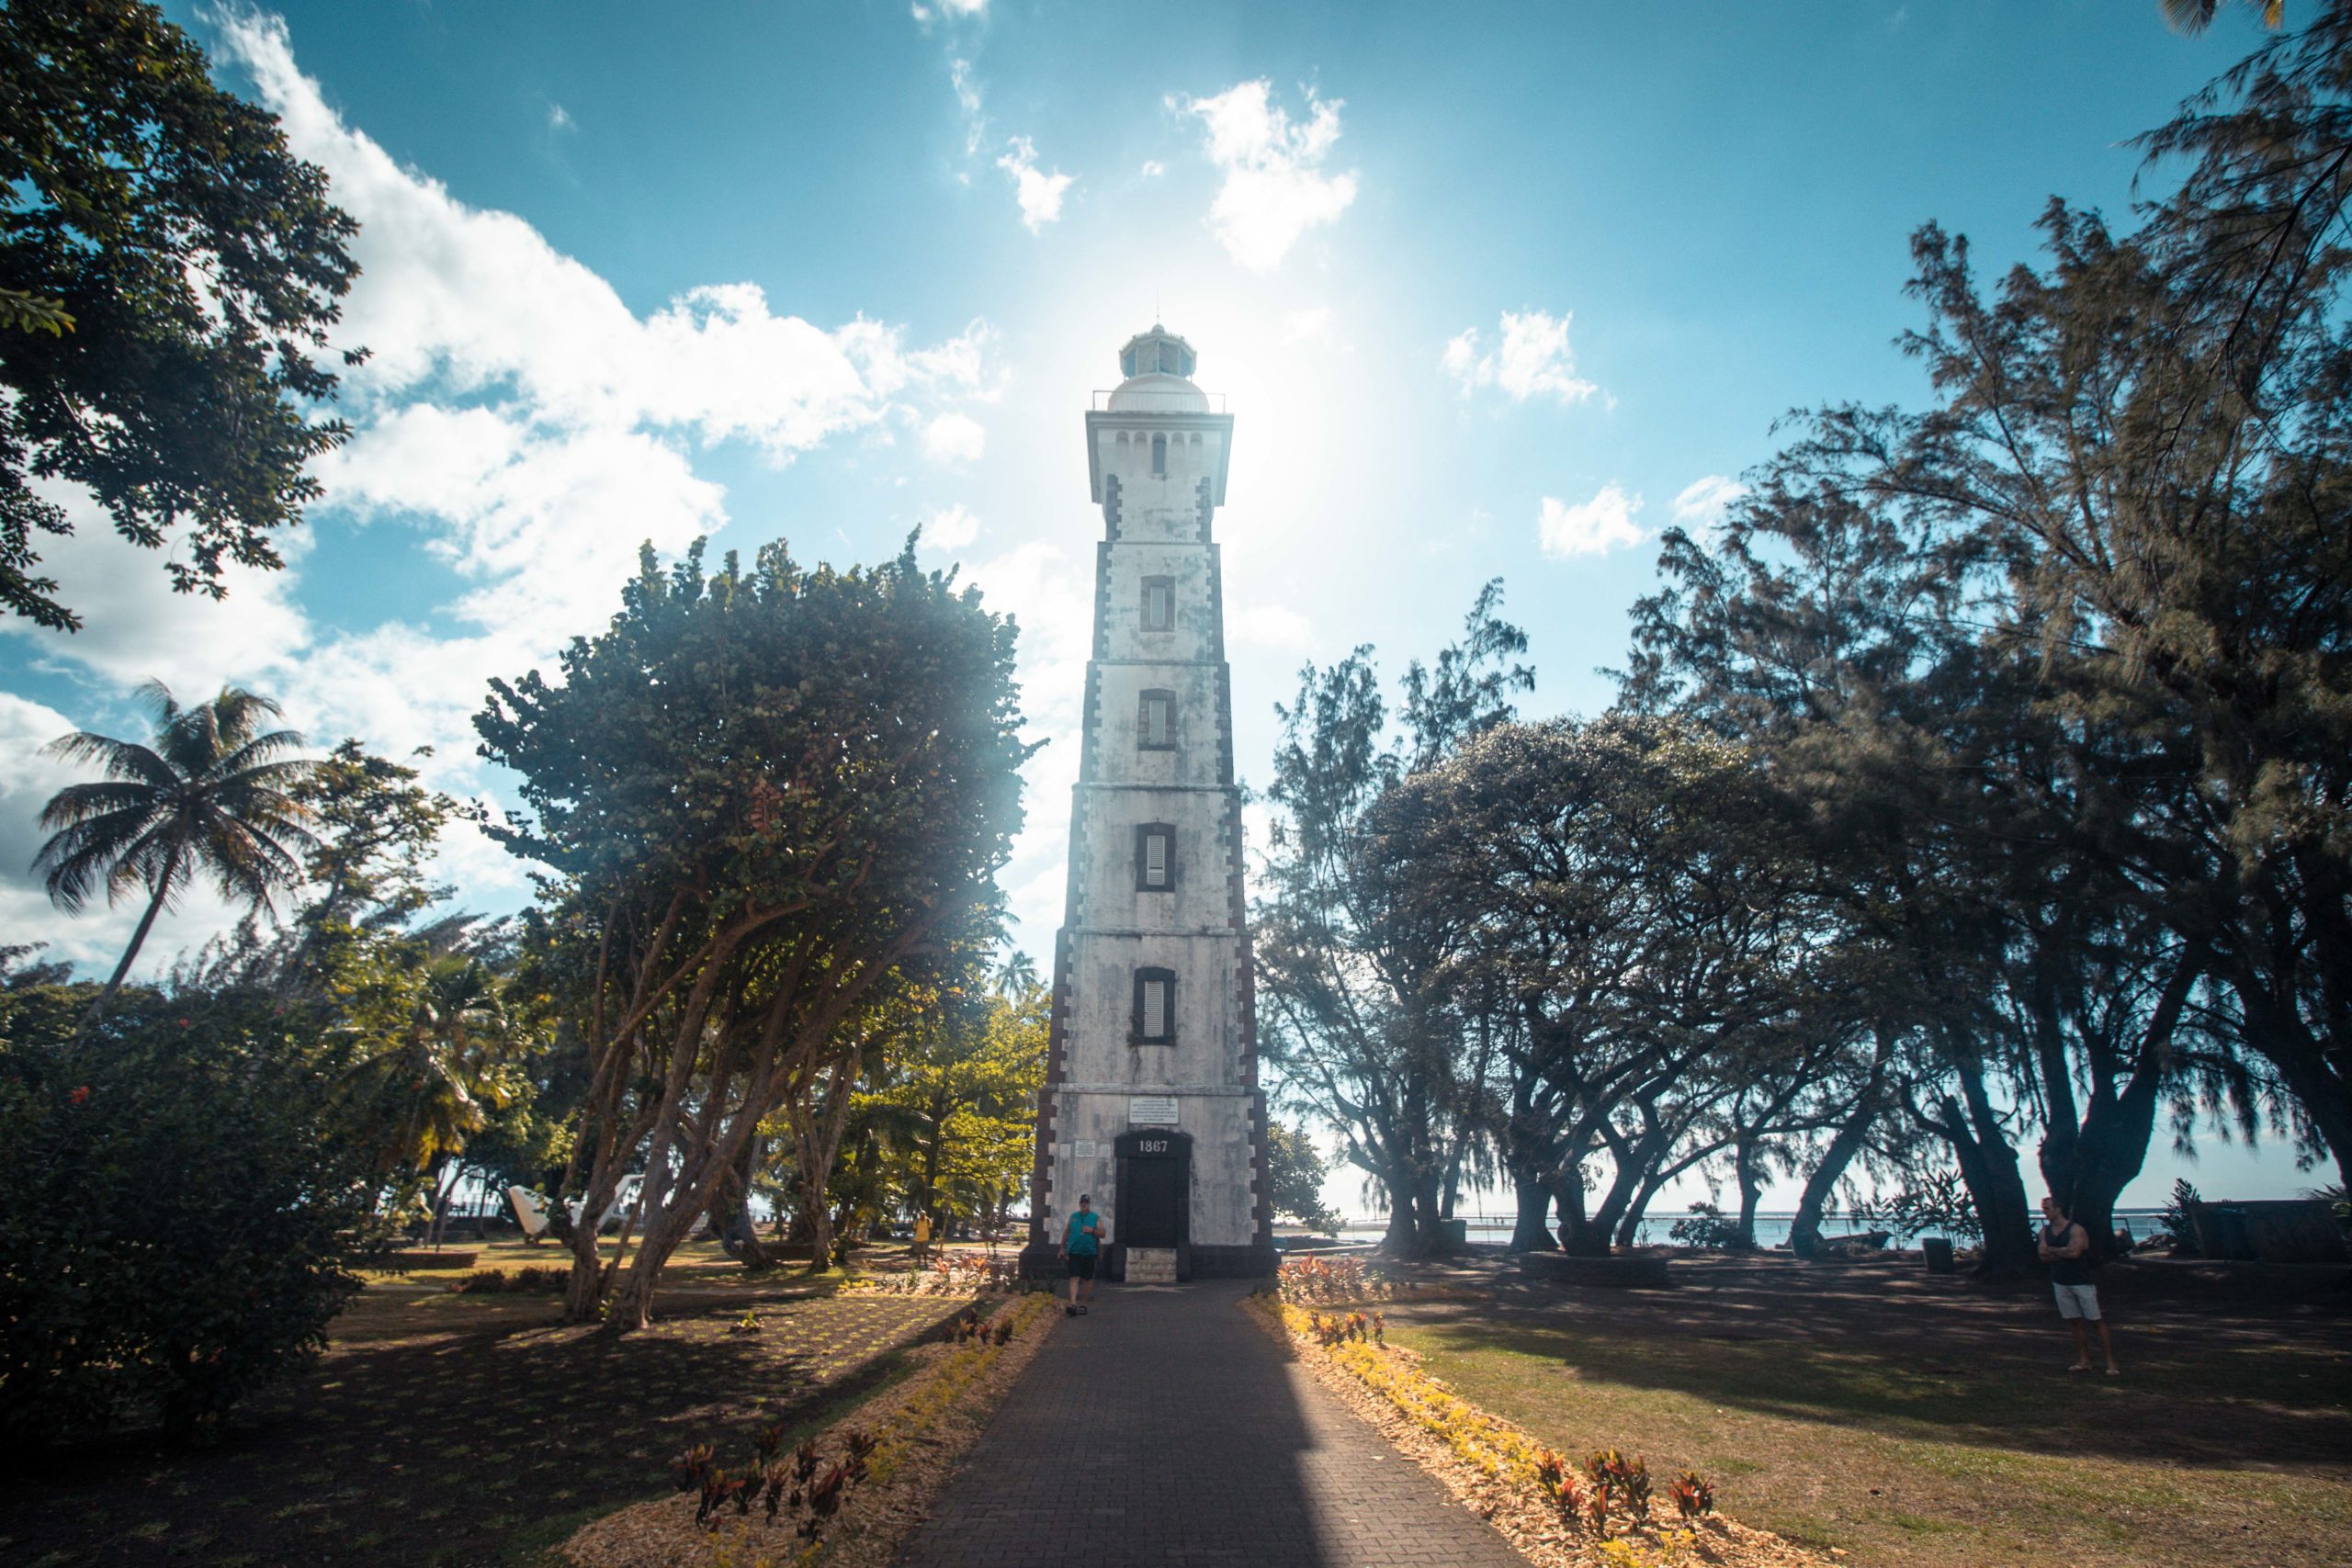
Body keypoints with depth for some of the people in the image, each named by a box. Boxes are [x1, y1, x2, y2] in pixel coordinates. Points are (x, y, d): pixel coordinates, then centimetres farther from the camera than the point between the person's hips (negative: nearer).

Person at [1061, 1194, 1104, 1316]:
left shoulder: (1096, 1218, 4)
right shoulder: (1073, 1217, 9)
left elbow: (1102, 1234, 0)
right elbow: (1066, 1233, 13)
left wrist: (1092, 1230, -16)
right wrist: (1062, 1248, 10)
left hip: (1089, 1253, 0)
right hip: (1074, 1252, 0)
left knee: (1088, 1279, 6)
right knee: (1074, 1278, -10)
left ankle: (1084, 1303, 19)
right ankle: (1073, 1304, -18)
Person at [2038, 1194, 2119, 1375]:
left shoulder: (2076, 1230, -12)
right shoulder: (2045, 1231, 5)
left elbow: (2074, 1252, -25)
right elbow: (2043, 1256, -3)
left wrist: (2052, 1250, -11)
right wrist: (2064, 1253, -15)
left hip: (2082, 1282, -5)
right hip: (2061, 1283, 5)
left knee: (2096, 1321, -1)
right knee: (2075, 1322, 9)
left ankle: (2111, 1361, 5)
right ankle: (2084, 1360, 15)